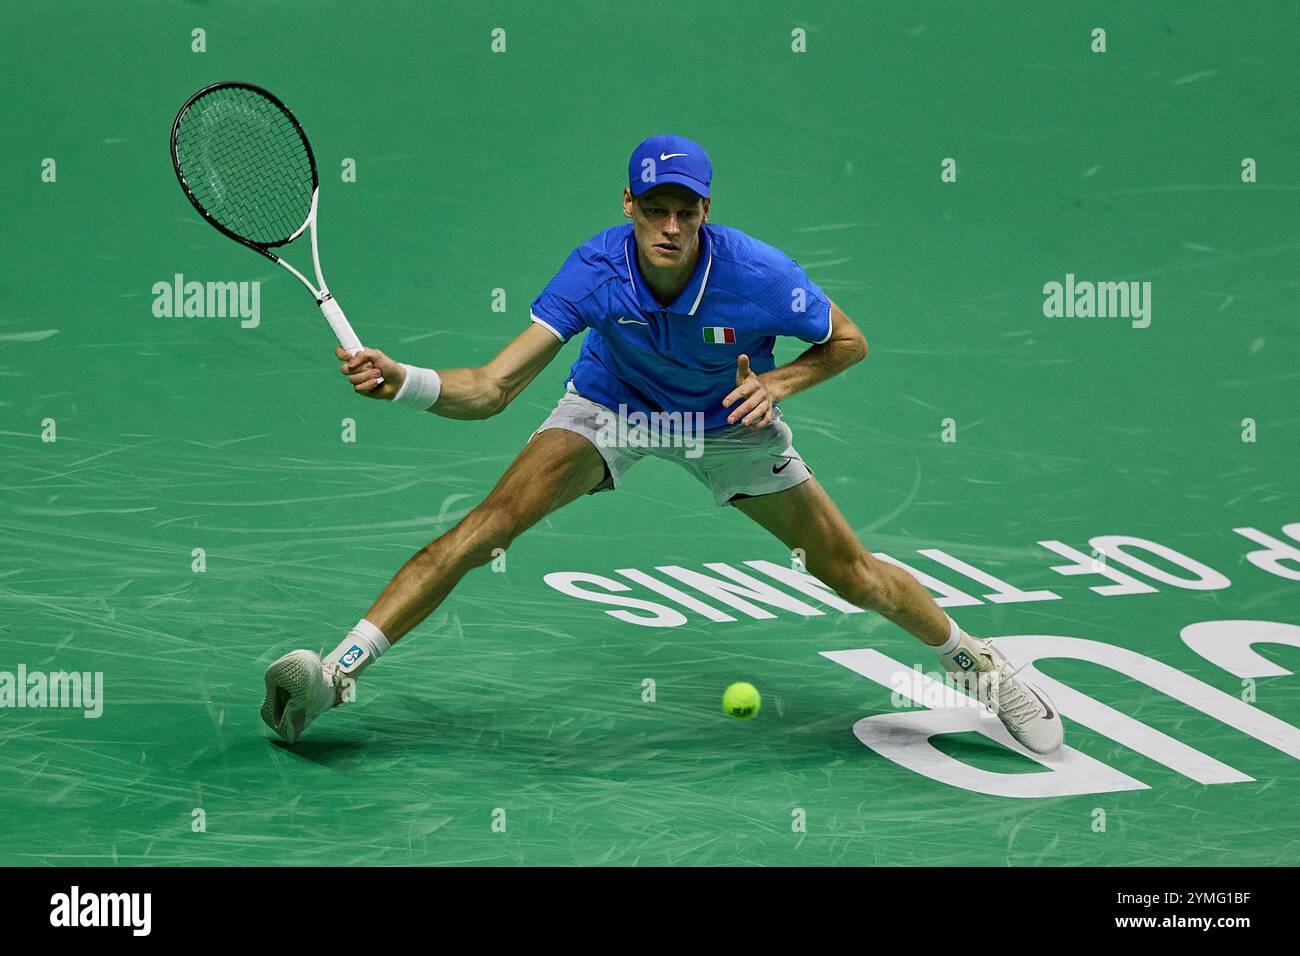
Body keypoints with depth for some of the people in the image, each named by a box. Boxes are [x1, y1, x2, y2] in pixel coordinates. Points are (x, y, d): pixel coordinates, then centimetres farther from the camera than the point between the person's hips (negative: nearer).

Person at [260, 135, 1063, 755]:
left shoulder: (761, 276, -30)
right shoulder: (594, 271, -29)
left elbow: (851, 342, -10)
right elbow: (491, 389, -29)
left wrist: (780, 382, -28)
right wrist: (401, 381, -47)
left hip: (731, 420, 0)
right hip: (612, 409, 0)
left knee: (851, 571, 1)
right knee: (491, 522, -22)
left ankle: (979, 665, 28)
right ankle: (335, 672, -22)